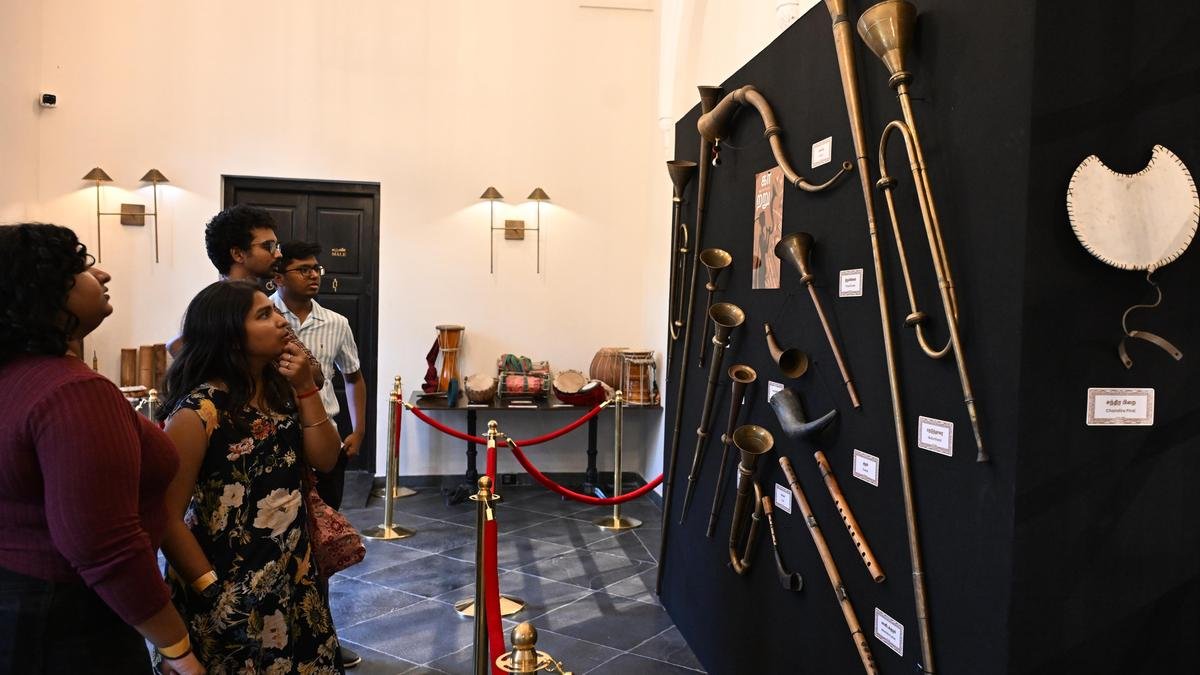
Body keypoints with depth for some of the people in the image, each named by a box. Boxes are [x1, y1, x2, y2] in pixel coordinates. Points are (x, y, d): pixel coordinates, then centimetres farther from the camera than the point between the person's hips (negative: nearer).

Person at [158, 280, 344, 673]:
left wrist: (306, 388, -11)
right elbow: (167, 518, -19)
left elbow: (325, 460, -2)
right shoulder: (198, 412, -20)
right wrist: (214, 592, -17)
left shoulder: (280, 390, 2)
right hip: (233, 593, -6)